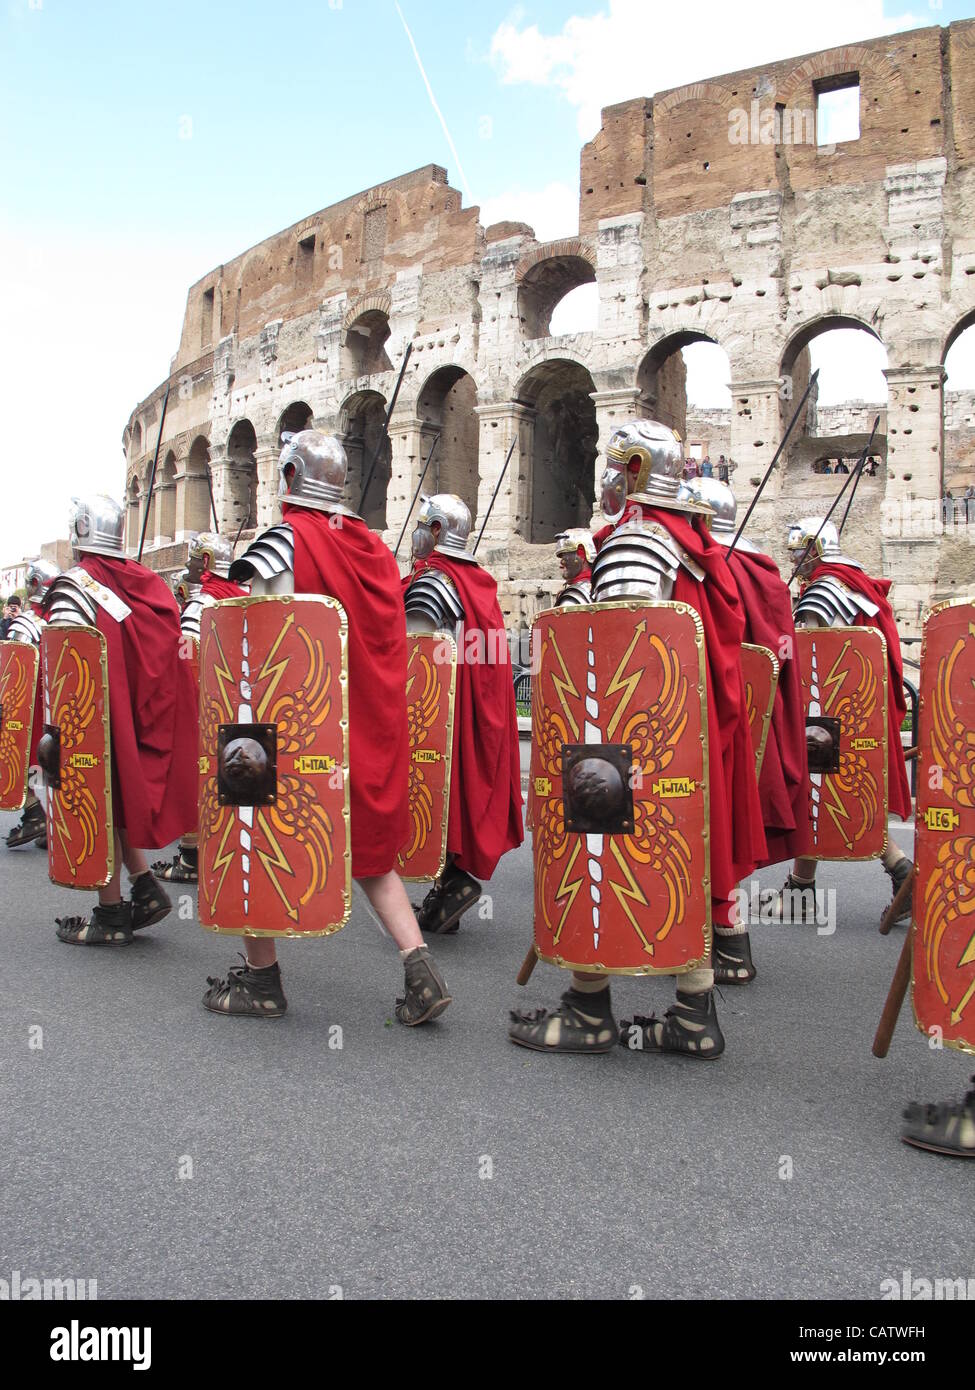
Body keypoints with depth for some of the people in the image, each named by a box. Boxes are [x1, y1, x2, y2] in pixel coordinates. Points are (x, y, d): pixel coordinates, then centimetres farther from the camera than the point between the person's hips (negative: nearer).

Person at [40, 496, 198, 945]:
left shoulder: (75, 585, -13)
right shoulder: (145, 581, 8)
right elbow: (170, 647, 11)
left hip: (97, 718, -7)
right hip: (144, 717, 7)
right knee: (118, 800, 20)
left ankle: (111, 916, 10)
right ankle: (146, 887, 15)